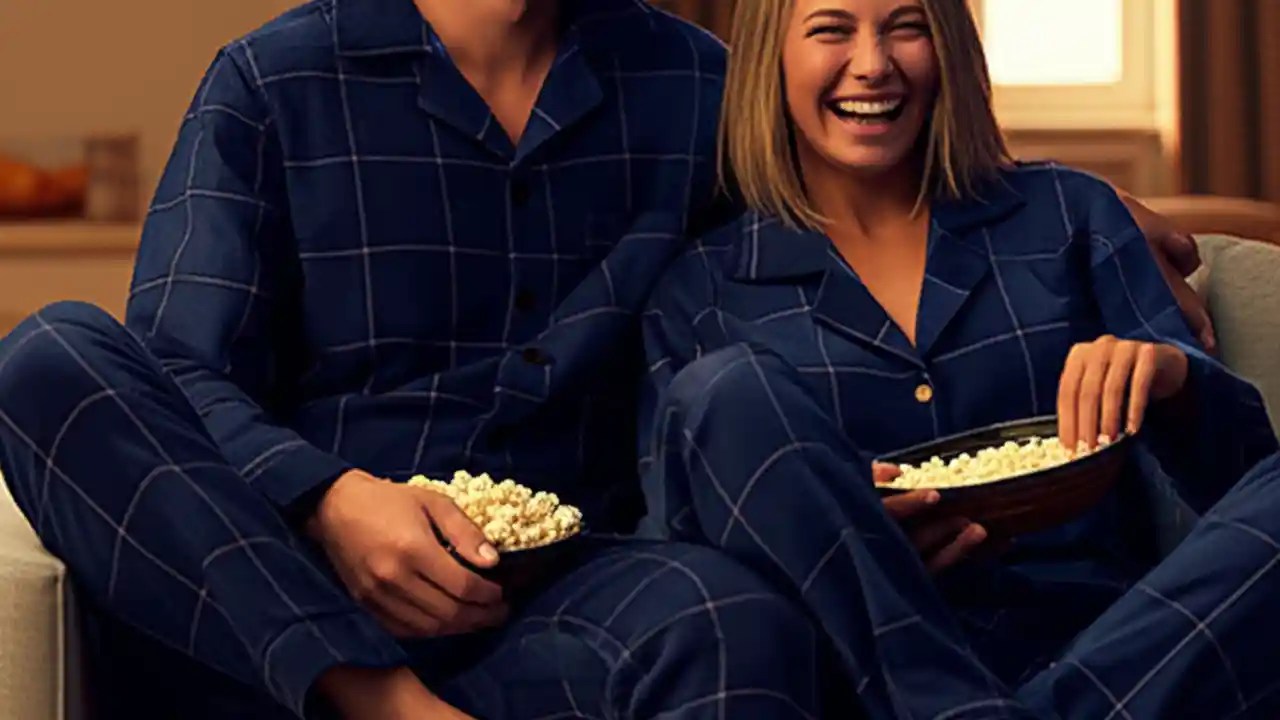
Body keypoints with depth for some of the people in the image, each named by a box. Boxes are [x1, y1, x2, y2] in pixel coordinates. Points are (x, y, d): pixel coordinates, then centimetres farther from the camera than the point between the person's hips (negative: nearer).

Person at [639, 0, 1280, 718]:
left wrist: (1173, 379, -13)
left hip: (1105, 647, 1)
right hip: (865, 656, 0)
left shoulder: (1070, 213, 15)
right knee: (723, 390, -23)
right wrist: (855, 540, -16)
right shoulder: (701, 288, 11)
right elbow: (675, 542, 5)